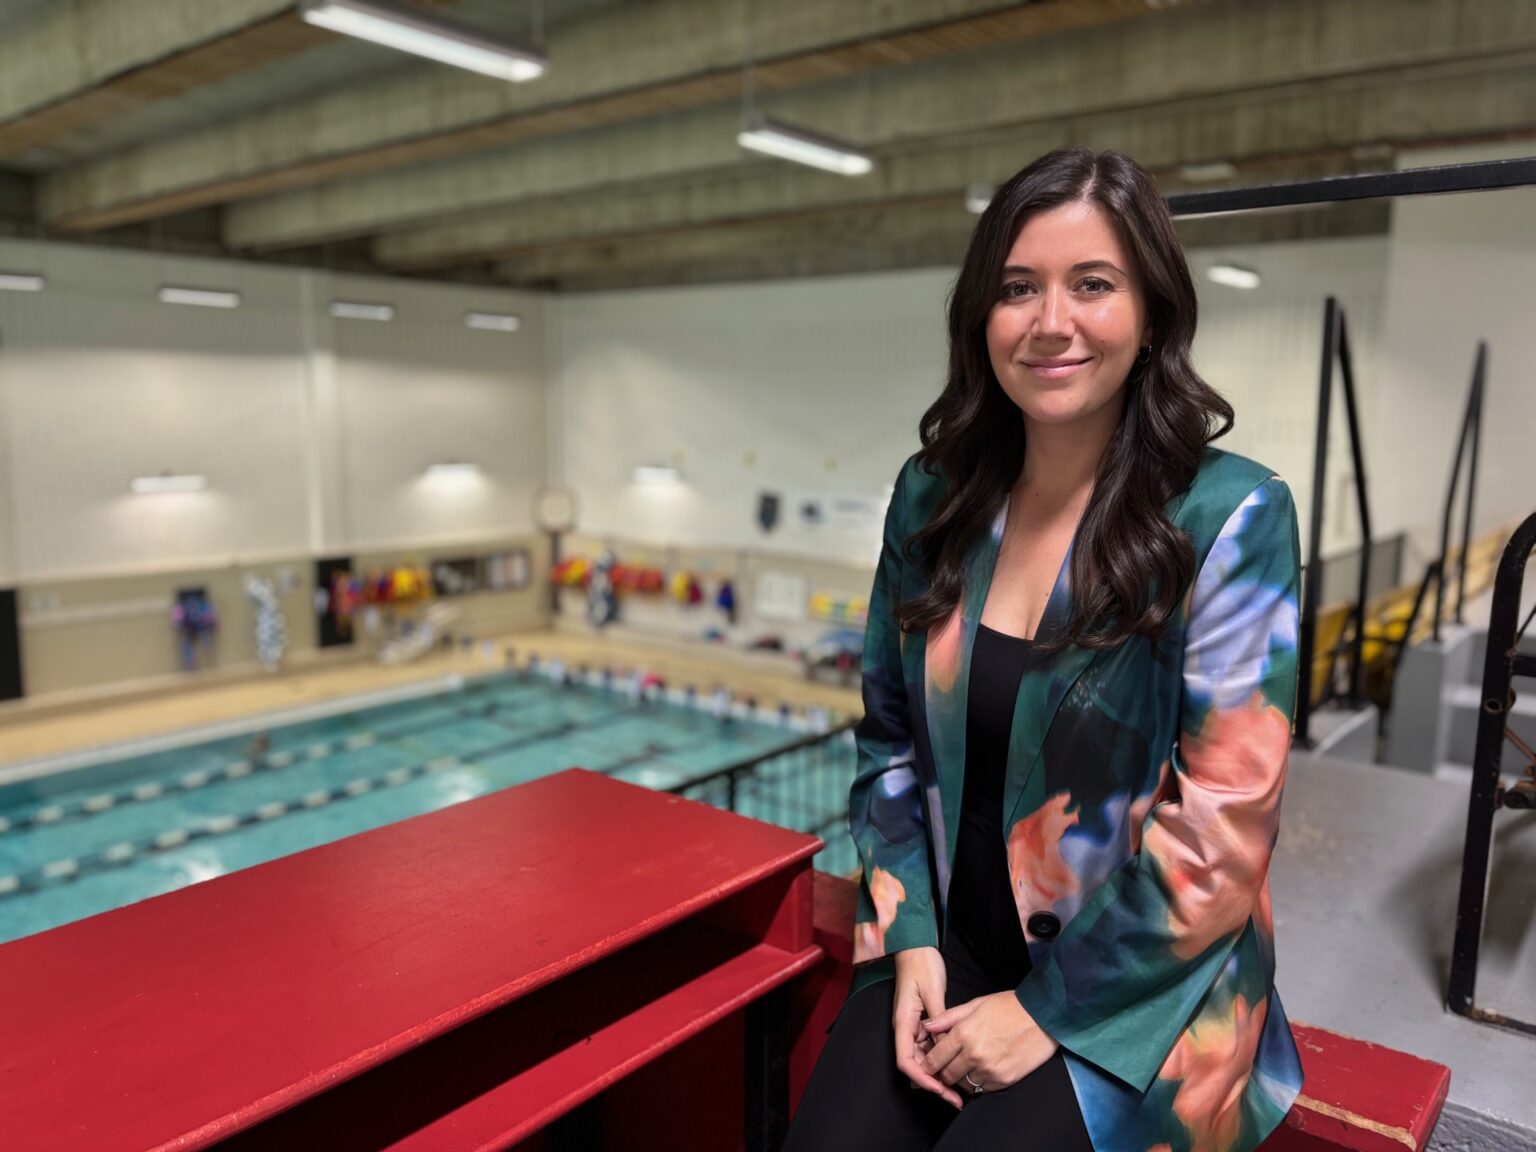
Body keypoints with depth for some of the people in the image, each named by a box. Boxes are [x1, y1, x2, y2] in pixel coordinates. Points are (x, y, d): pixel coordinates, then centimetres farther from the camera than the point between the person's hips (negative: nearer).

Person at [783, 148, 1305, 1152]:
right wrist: (912, 939, -5)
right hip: (951, 945, 3)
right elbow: (890, 739, 5)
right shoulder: (932, 498, 0)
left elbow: (1220, 832, -13)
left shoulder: (1232, 518, -13)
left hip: (1140, 989, -3)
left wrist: (1046, 1011, -12)